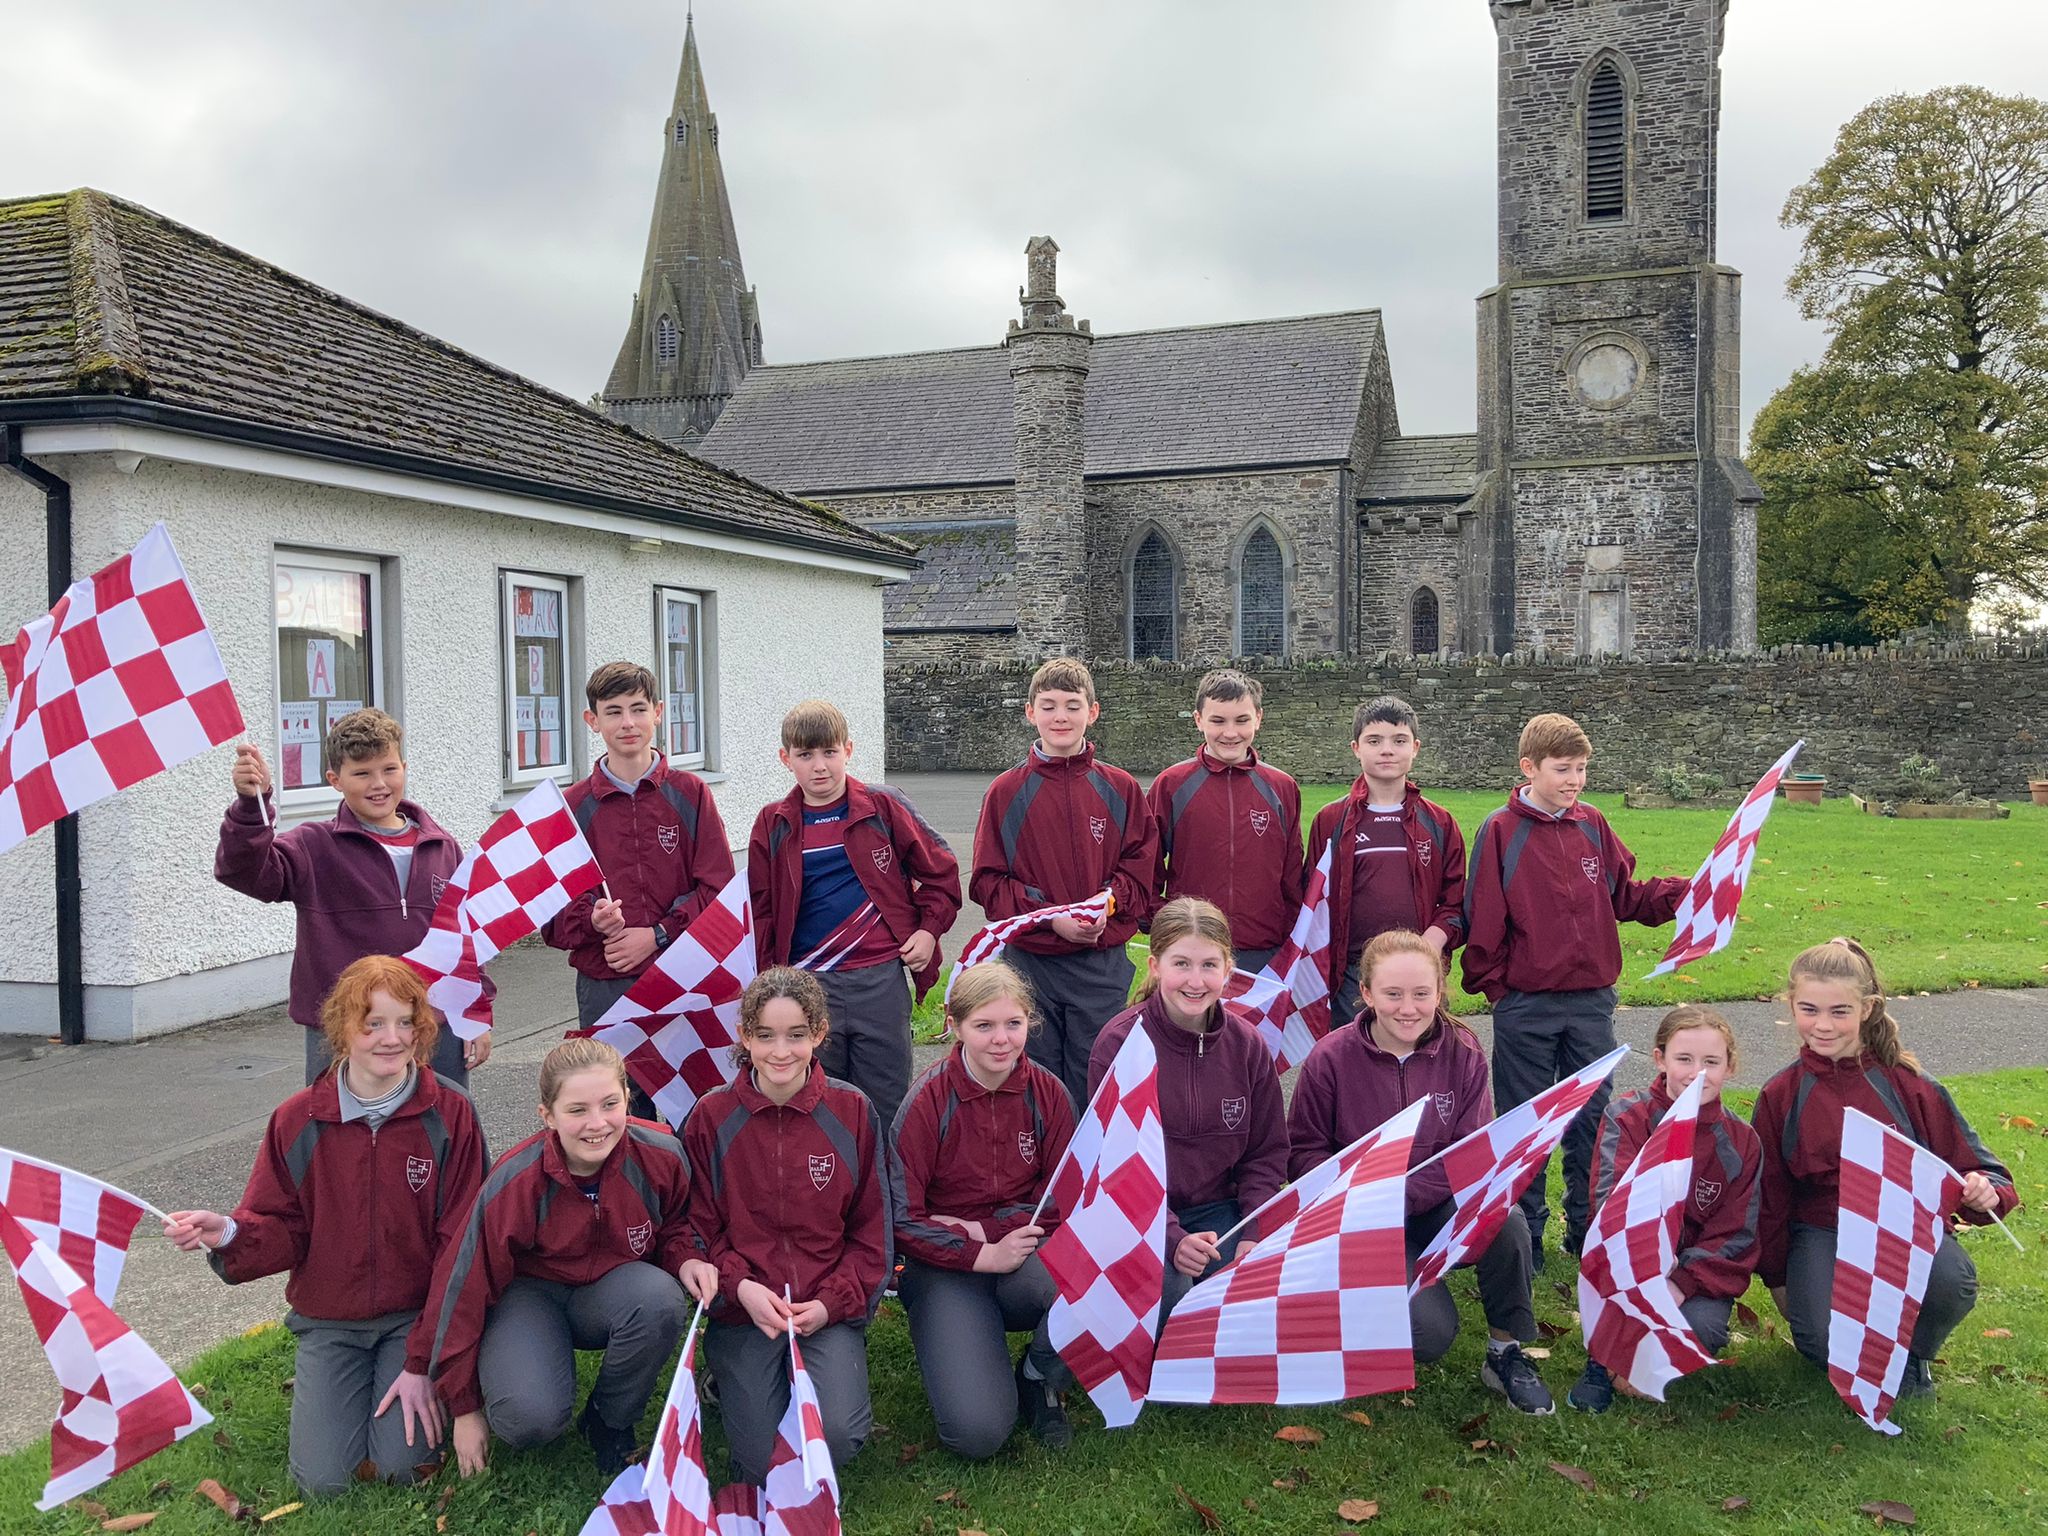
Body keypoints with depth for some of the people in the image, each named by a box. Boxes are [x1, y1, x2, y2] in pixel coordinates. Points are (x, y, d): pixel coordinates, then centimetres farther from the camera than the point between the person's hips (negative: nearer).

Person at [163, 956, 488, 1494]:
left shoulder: (450, 1116, -12)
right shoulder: (298, 1120, -6)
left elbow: (459, 1247, -11)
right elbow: (283, 1229, -1)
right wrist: (229, 1233, -25)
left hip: (415, 1317, -2)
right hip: (329, 1320, 2)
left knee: (401, 1464, -16)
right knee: (323, 1480, -9)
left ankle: (413, 1380, 15)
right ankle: (315, 1384, 21)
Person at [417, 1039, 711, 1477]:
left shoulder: (659, 1155, -19)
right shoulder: (514, 1183, -25)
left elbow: (675, 1225, 5)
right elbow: (464, 1287, -13)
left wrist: (687, 1260, -20)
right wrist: (464, 1407, -5)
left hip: (613, 1288, 3)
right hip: (529, 1293, -3)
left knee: (660, 1298, -34)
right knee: (531, 1416, -32)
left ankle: (609, 1424, -5)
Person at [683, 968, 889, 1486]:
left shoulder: (852, 1112, -3)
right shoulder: (711, 1117, -3)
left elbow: (871, 1232, 3)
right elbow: (700, 1229, 2)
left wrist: (830, 1303, -11)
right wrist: (741, 1288, -16)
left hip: (831, 1310, 0)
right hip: (742, 1308, 0)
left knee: (837, 1438, -22)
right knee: (762, 1463, -12)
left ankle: (832, 1378, 11)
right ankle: (734, 1383, 19)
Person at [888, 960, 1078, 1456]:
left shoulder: (1047, 1092, -4)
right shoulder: (926, 1102, -12)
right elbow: (902, 1220, -11)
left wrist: (982, 1229, -11)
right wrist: (983, 1256, -21)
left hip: (1028, 1252, 3)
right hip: (947, 1267, -3)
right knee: (977, 1433, -22)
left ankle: (1040, 1380, -1)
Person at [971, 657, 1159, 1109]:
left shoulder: (1119, 788, 4)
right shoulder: (1006, 792, 1)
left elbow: (1143, 865, 5)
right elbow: (988, 880, -1)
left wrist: (1108, 902, -14)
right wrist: (1050, 917, -13)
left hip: (1102, 963, 0)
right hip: (1029, 960, 0)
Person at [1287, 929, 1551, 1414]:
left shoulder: (1464, 1052, -5)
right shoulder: (1330, 1059, -10)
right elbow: (1304, 1153, -5)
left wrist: (1402, 1198, -20)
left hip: (1438, 1208, 2)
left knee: (1506, 1219, -31)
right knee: (1430, 1335, -24)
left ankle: (1507, 1355, -8)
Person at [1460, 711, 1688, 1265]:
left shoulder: (1593, 826, 5)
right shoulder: (1500, 831, -9)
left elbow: (1624, 896, 11)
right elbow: (1483, 918, -7)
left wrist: (1682, 893, -2)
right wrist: (1491, 984, -6)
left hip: (1592, 1000, 4)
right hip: (1525, 1006, -4)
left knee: (1592, 1116, 13)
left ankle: (1587, 1227, 27)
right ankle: (1525, 1235, 20)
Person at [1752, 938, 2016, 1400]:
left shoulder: (1908, 1085, -2)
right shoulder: (1780, 1097, 1)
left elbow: (1972, 1166, 2)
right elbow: (1769, 1196, 10)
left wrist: (1984, 1193, -23)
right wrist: (1777, 1278, 14)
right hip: (1820, 1232, 0)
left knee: (1949, 1283, -35)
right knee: (1825, 1343, -28)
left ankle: (1913, 1358, 1)